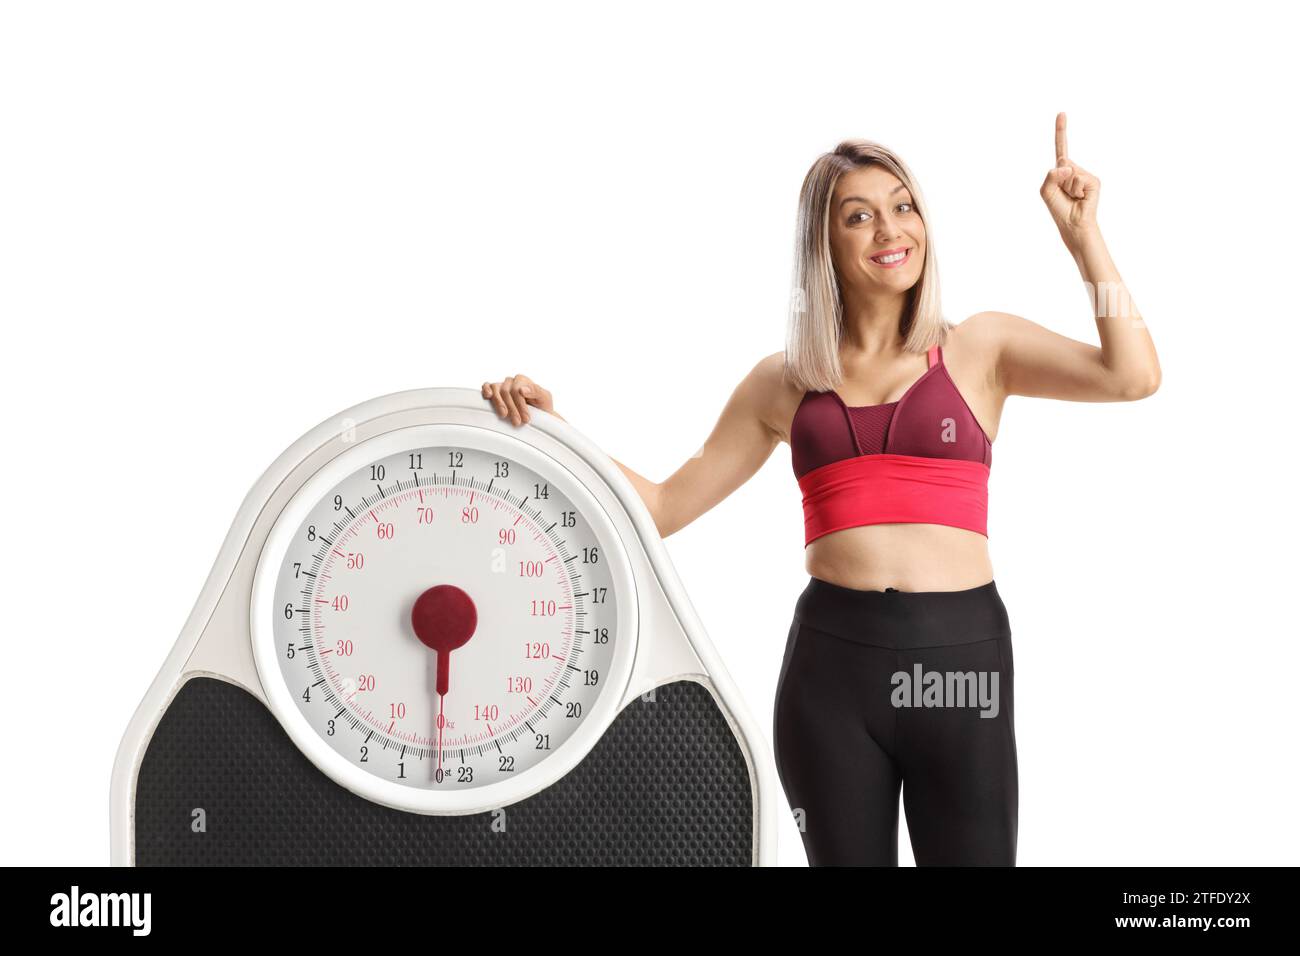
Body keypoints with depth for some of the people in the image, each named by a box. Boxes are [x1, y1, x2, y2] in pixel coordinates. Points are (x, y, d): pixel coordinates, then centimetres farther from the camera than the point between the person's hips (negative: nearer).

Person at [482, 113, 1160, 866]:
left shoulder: (979, 348, 6)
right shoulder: (784, 382, 10)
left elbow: (1133, 376, -8)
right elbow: (664, 507, 12)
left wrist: (1082, 233, -6)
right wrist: (548, 427, 5)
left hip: (959, 655, -1)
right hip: (830, 660, 2)